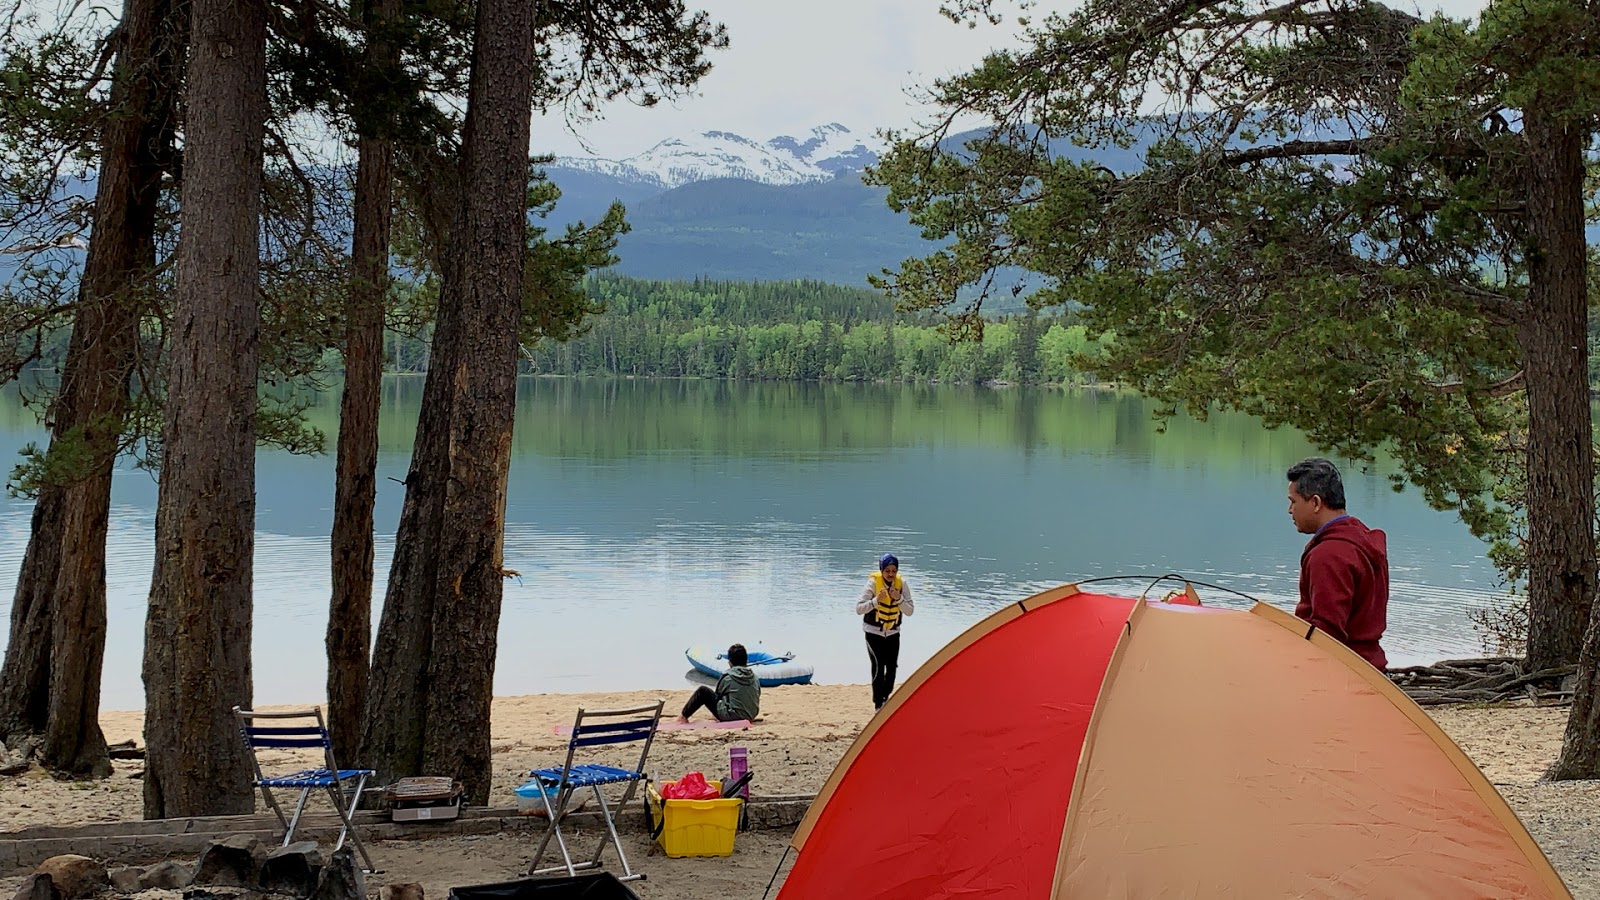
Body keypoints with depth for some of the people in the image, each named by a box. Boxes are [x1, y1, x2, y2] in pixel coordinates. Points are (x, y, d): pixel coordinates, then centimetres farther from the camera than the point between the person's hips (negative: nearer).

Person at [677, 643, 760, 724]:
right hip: (750, 716, 6)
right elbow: (757, 699, 9)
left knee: (702, 691, 6)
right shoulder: (755, 678, 1)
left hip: (731, 717, -6)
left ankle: (684, 717, 18)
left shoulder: (727, 677, -11)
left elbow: (717, 695, 3)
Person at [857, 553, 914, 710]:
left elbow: (909, 611, -9)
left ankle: (886, 697, 24)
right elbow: (859, 609, -20)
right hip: (874, 632, -3)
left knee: (892, 667, 4)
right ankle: (878, 703, 0)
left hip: (893, 632, 3)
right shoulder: (873, 582, -16)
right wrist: (876, 600, -34)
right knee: (878, 667, -11)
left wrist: (899, 599, -26)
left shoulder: (901, 583, -7)